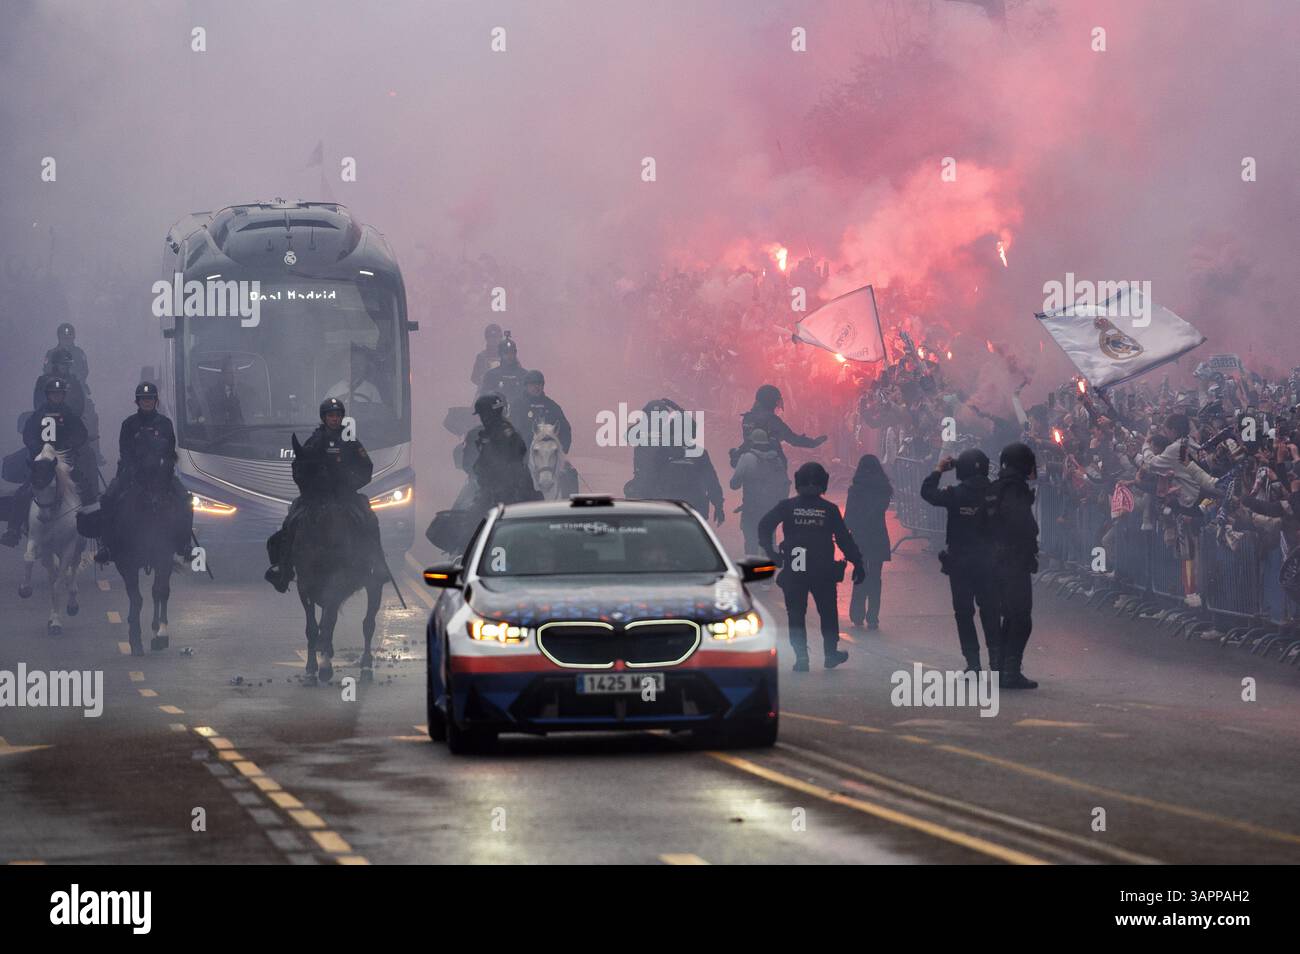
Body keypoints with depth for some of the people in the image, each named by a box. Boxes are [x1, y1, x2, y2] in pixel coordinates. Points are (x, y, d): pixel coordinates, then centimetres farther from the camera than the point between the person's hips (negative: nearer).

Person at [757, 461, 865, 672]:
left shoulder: (787, 507, -1)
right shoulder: (830, 510, -1)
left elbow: (764, 525, -11)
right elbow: (844, 538, 0)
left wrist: (770, 552, -5)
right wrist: (857, 562, 6)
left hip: (794, 572, 0)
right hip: (823, 572, 0)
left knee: (796, 615, 6)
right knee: (828, 612, 17)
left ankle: (801, 657, -1)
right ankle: (831, 653, 22)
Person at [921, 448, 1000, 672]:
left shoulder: (955, 494, -12)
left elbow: (927, 492, 2)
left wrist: (938, 470, 12)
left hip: (959, 562, -2)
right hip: (988, 560, 2)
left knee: (964, 612, 5)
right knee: (990, 611, 11)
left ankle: (973, 661, 0)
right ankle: (996, 659, 9)